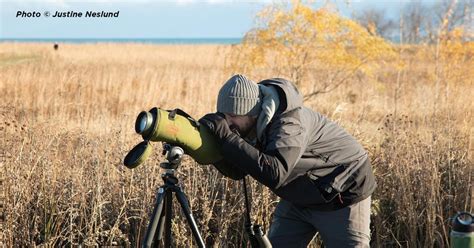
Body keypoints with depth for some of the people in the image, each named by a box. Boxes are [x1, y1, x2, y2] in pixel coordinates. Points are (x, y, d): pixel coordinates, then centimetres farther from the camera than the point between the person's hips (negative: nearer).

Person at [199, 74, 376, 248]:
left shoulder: (289, 122, -34)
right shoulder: (252, 126, -10)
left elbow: (274, 174, -48)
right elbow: (237, 172, -7)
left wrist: (227, 137, -48)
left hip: (343, 197, -8)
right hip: (298, 200, 8)